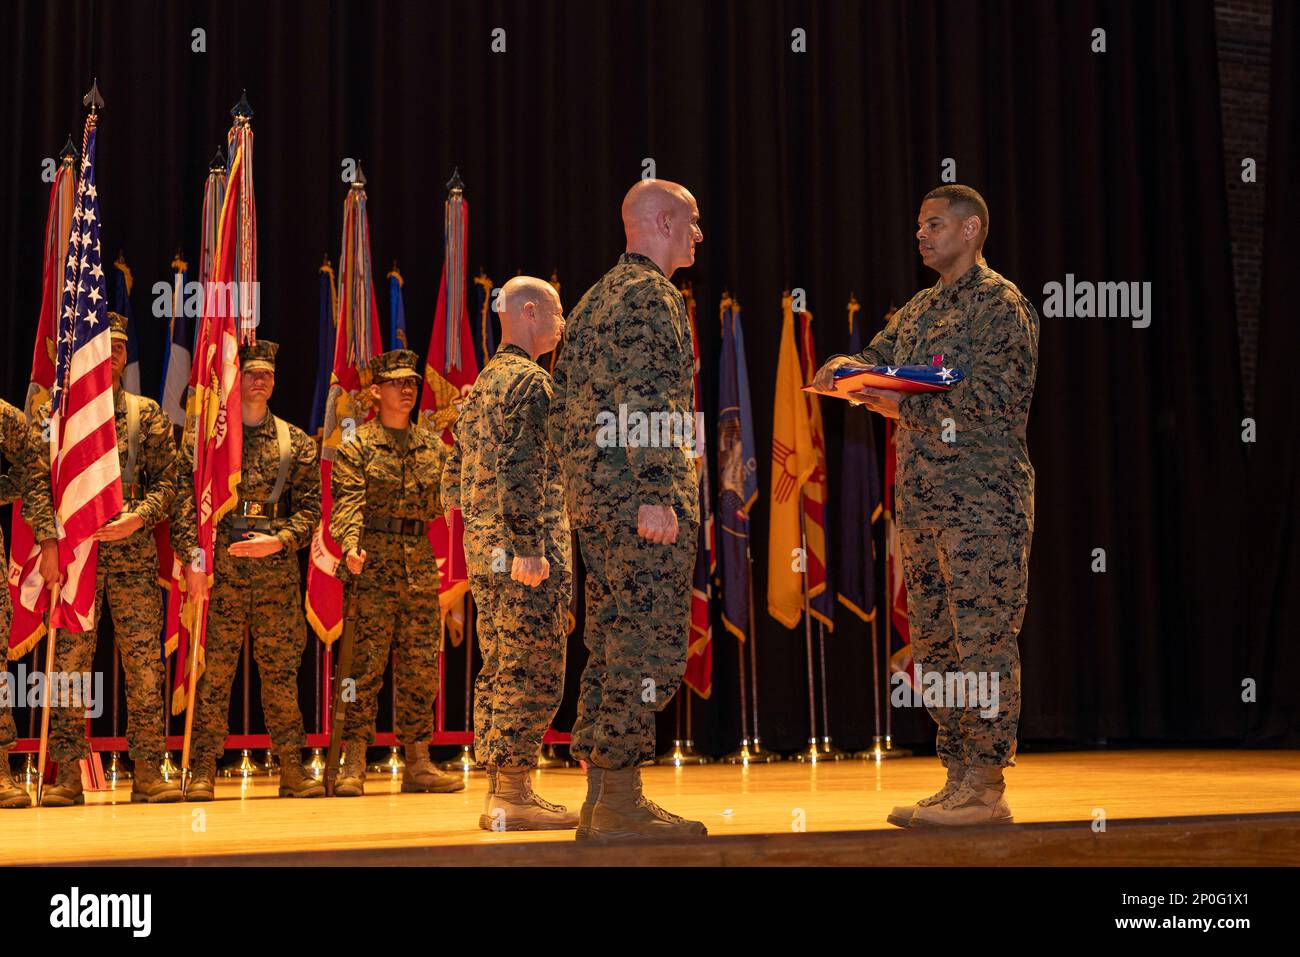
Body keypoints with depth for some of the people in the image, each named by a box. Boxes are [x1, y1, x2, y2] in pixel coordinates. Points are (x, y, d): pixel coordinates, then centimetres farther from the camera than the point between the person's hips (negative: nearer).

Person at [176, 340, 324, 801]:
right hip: (219, 568, -2)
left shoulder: (296, 442, 12)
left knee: (280, 668, 5)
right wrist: (192, 556, -13)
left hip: (277, 568, 2)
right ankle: (204, 770, 3)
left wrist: (279, 541, -10)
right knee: (213, 669, -2)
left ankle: (292, 768, 10)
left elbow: (310, 506, 7)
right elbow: (187, 502, -1)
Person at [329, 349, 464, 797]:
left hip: (422, 566, 5)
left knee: (421, 666, 6)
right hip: (374, 566, -5)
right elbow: (347, 502, -10)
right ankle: (354, 764, -2)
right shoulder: (356, 447, 2)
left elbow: (450, 501, 14)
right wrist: (351, 545, -26)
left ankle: (417, 764, 12)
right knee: (366, 663, -5)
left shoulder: (433, 447, 16)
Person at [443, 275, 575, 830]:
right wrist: (528, 548, -23)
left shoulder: (481, 385, 20)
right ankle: (514, 798, -7)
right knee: (532, 675, -7)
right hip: (524, 555, -9)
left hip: (482, 553, 10)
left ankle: (498, 792, 15)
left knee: (497, 673, 11)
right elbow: (521, 470, -20)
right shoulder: (530, 381, -9)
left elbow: (453, 485, 20)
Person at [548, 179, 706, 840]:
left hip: (593, 499, 10)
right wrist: (655, 494, -24)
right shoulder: (651, 295, -8)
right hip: (642, 502, -10)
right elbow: (644, 402, -20)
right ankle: (621, 802, -6)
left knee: (611, 649, 11)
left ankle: (599, 799, 13)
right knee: (648, 650, -7)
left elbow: (562, 407, 21)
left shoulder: (594, 298, 21)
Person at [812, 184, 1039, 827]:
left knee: (983, 643, -7)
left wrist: (907, 407, -18)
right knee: (933, 643, 10)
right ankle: (958, 779, 17)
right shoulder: (920, 308, 20)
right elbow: (879, 360, 20)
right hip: (922, 502, 9)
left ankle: (986, 788, -4)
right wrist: (849, 368, -4)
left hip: (983, 501, -9)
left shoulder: (1001, 304, -6)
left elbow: (996, 396, -16)